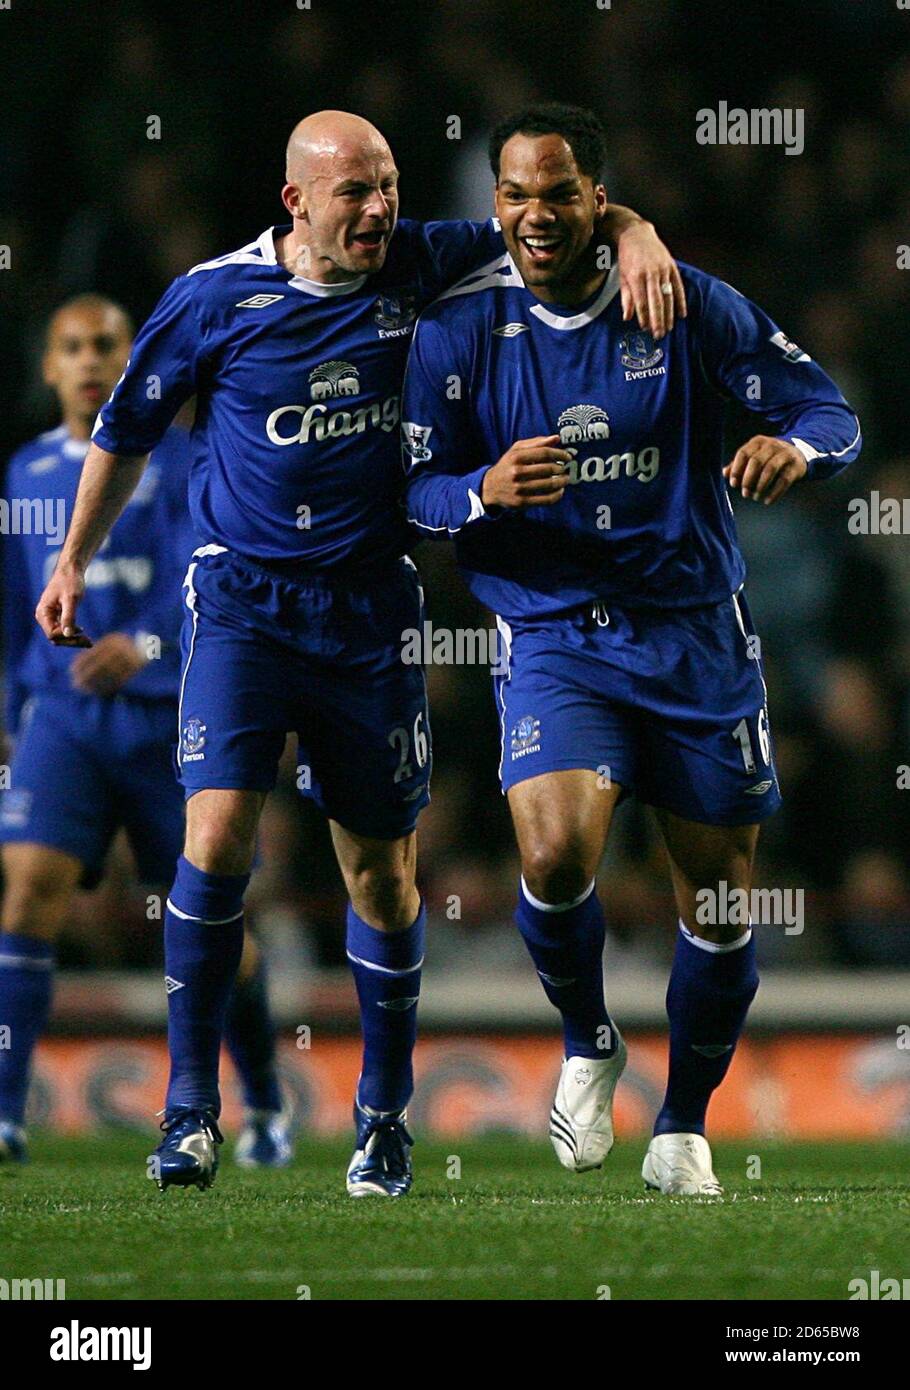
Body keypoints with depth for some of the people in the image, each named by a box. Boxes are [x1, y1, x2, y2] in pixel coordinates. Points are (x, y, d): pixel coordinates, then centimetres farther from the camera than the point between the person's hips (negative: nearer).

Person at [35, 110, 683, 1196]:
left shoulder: (416, 269, -1)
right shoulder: (215, 299, -5)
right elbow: (128, 427, 11)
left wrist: (636, 239, -13)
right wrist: (74, 559, 16)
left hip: (370, 612, 2)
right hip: (243, 603, -2)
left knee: (382, 869, 6)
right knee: (219, 837, -18)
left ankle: (383, 1117, 22)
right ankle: (190, 1106, -8)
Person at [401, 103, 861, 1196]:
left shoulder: (685, 303, -3)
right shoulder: (461, 327, -3)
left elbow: (830, 412, 0)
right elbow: (412, 492, 0)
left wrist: (795, 448, -23)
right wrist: (486, 491, -22)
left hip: (697, 634, 1)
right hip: (553, 639, -1)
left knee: (718, 899, 4)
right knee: (556, 855, -25)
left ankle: (683, 1128, 26)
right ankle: (586, 1045, 6)